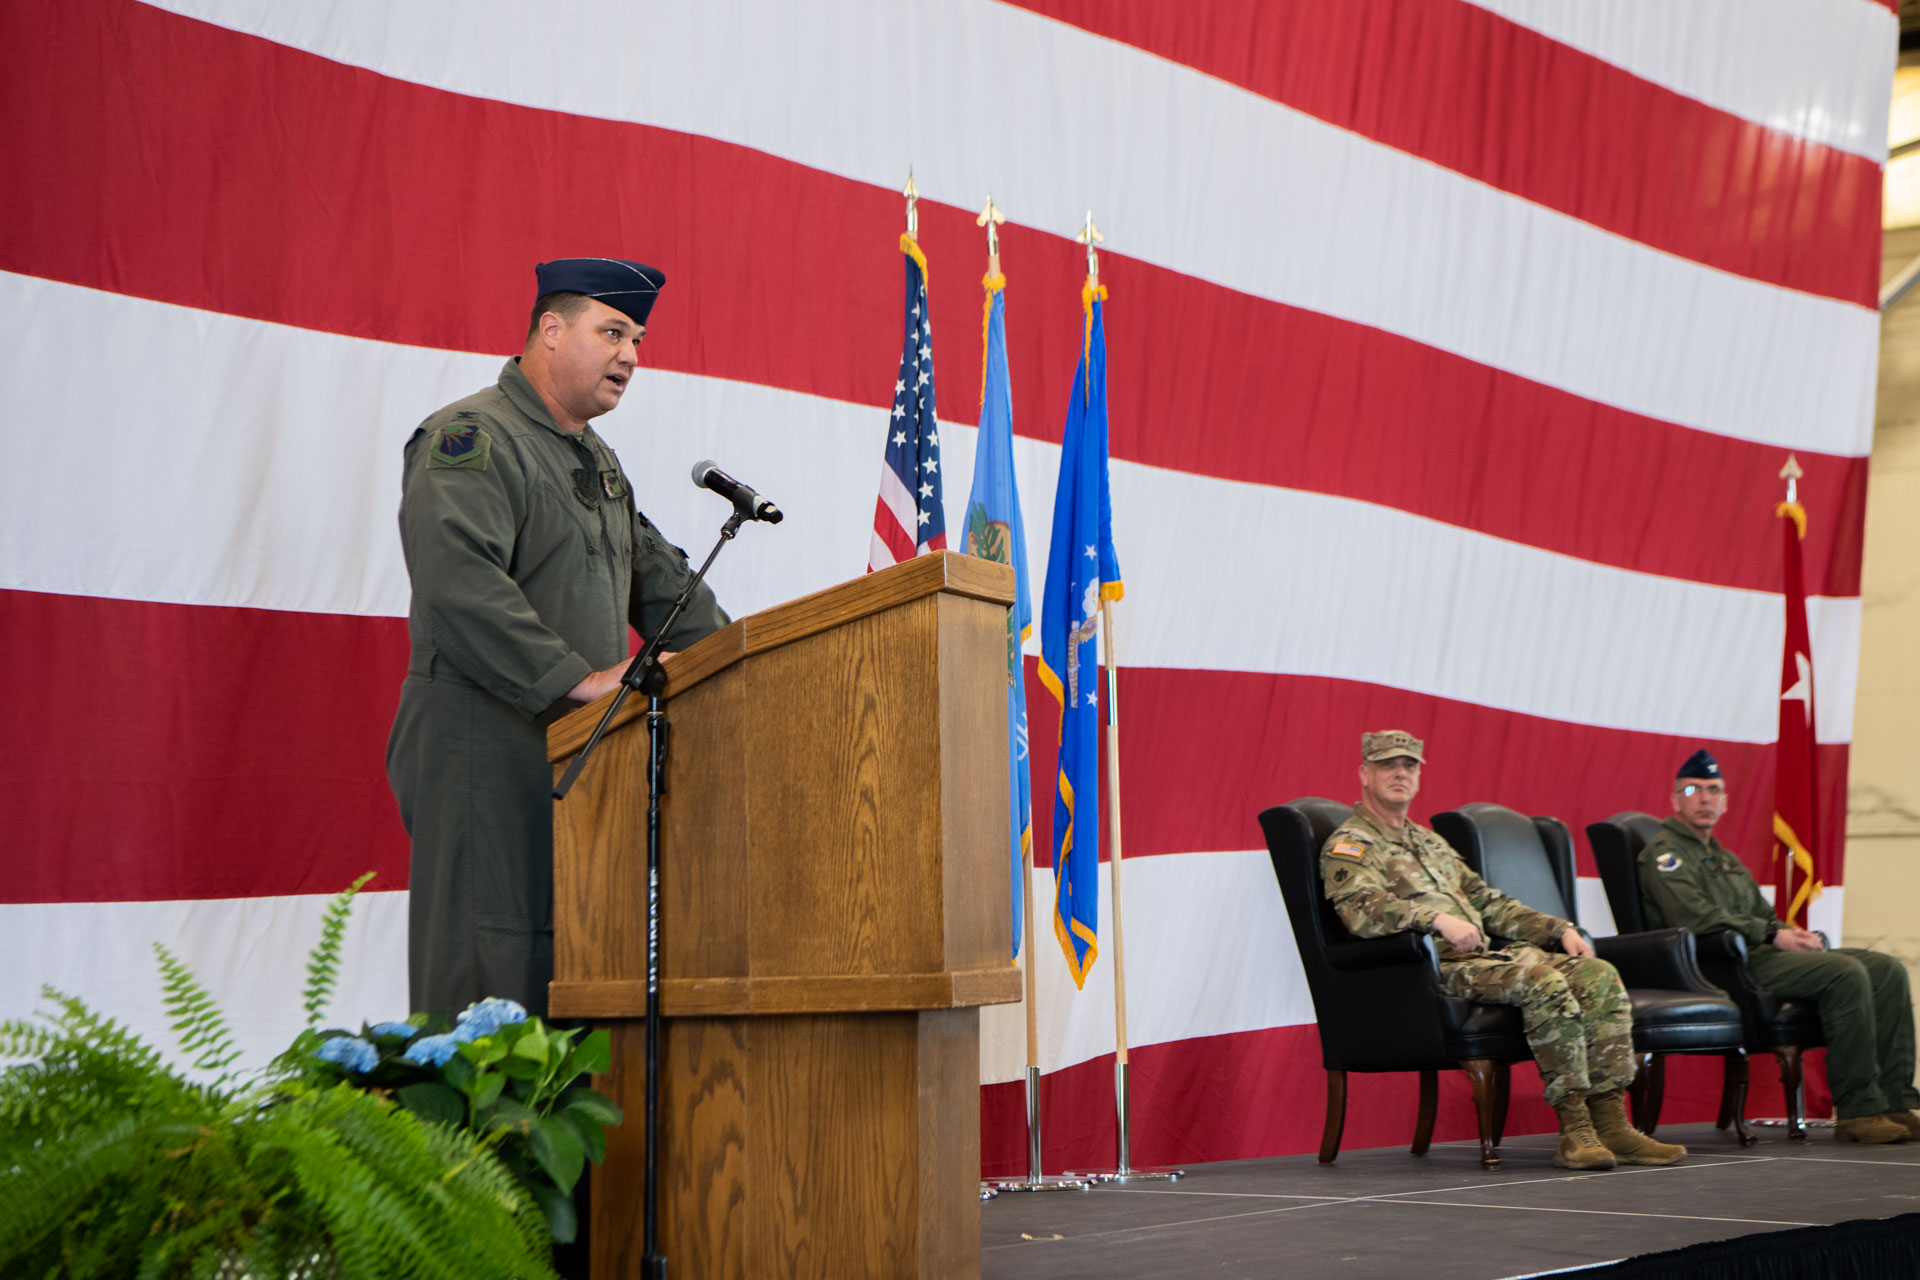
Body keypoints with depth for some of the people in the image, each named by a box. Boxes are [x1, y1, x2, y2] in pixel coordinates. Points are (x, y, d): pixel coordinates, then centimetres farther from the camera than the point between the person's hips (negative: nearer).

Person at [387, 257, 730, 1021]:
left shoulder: (598, 462, 22)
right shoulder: (471, 438, -8)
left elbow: (660, 580, 28)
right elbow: (457, 583, -23)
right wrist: (579, 679, -26)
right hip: (485, 751, -9)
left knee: (567, 978, 5)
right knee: (488, 975, -10)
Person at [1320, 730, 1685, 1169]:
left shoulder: (1429, 841, 30)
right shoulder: (1348, 846, 2)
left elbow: (1487, 901, 29)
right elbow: (1363, 908, -18)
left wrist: (1560, 930, 16)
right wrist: (1438, 919, -31)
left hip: (1486, 954, 8)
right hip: (1438, 967, -8)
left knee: (1599, 976, -10)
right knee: (1543, 983, -31)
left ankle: (1610, 1124, -15)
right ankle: (1574, 1129, -28)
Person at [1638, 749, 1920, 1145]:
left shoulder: (1723, 857, 30)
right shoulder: (1664, 852, -1)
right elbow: (1696, 918, -16)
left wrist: (1794, 934, 3)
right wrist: (1773, 934, -17)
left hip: (1760, 952, 10)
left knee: (1888, 971, -4)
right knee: (1846, 973, -27)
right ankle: (1857, 1112, -24)